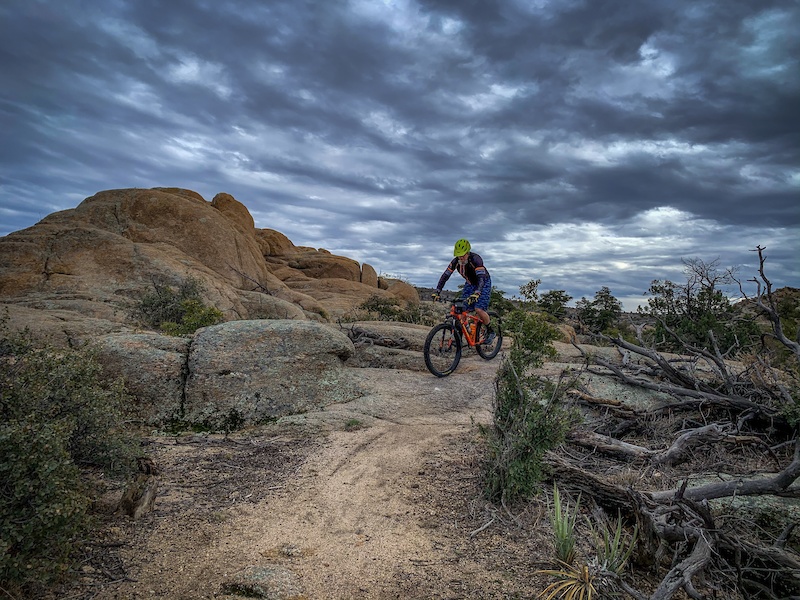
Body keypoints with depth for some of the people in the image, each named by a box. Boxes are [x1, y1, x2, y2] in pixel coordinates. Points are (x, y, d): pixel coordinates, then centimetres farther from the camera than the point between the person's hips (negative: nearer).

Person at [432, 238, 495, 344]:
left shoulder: (475, 259, -33)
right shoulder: (455, 261, -17)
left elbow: (481, 278, -42)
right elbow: (445, 276, -15)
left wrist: (476, 293, -57)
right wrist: (437, 292, -25)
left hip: (483, 283, -5)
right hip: (470, 284, 5)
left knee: (479, 309, -21)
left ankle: (490, 331, 1)